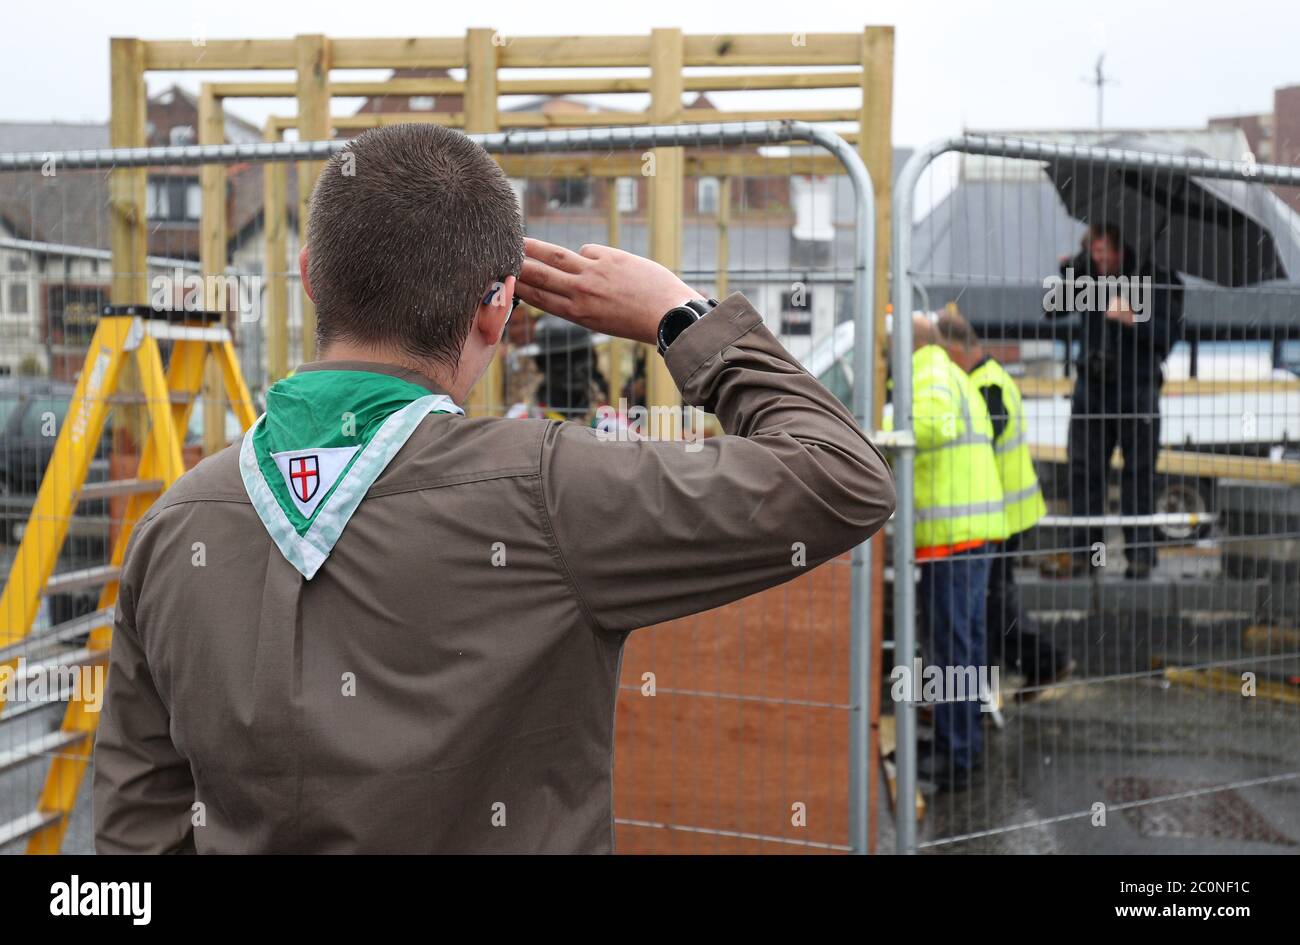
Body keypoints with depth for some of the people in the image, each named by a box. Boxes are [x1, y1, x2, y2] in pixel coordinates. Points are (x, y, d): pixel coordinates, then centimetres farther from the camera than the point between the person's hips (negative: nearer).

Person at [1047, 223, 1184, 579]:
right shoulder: (1088, 273, 4)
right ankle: (1084, 550, 10)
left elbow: (1171, 333, -7)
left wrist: (1133, 320, -23)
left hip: (1137, 388, -3)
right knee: (1083, 469, 3)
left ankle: (1140, 553, 8)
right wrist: (1067, 272, -11)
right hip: (1091, 386, 3)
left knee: (1138, 472, 1)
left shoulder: (1154, 279, -5)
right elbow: (1054, 309, 3)